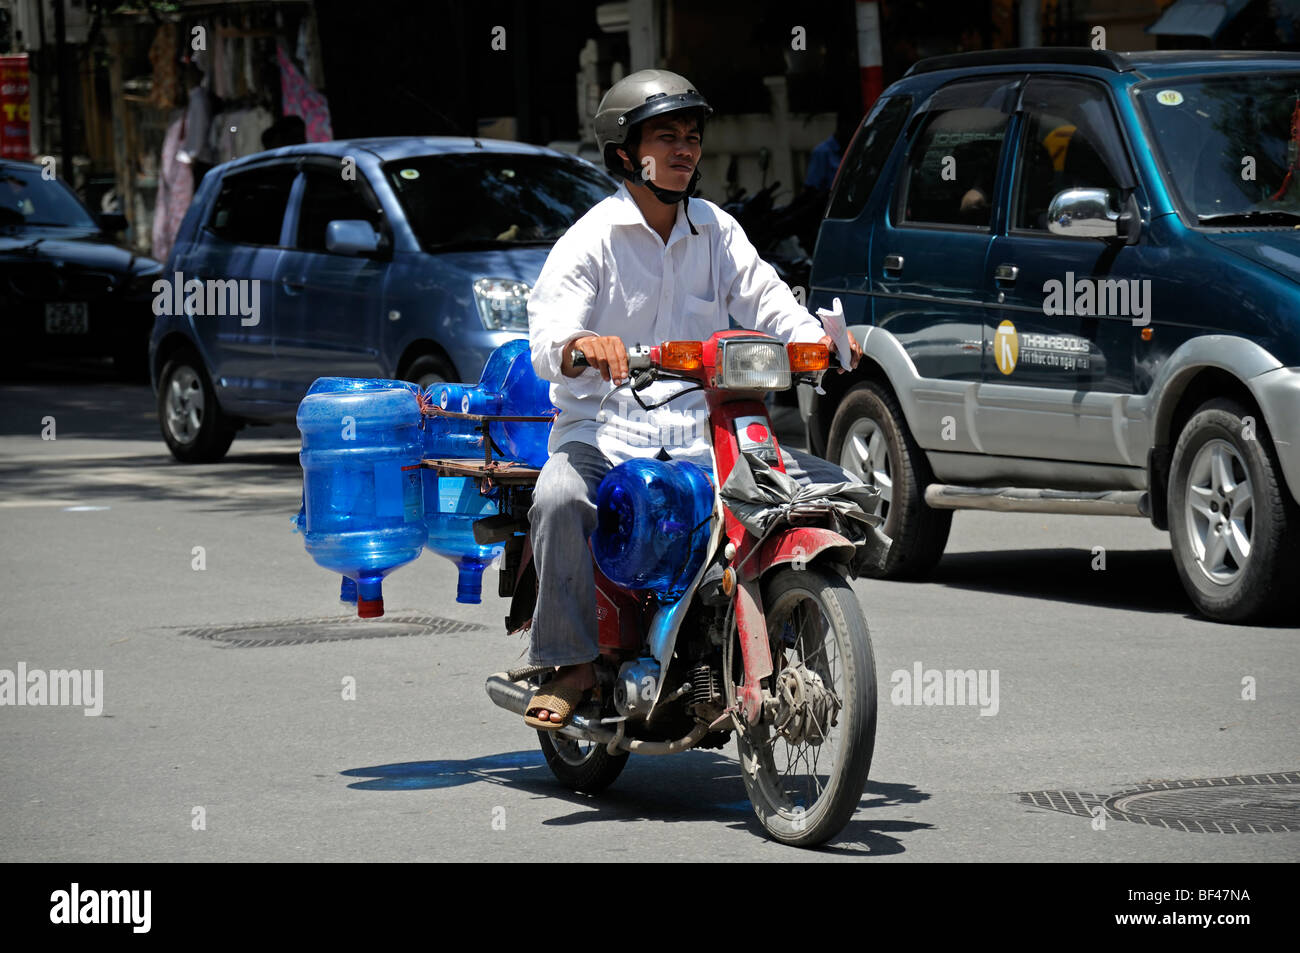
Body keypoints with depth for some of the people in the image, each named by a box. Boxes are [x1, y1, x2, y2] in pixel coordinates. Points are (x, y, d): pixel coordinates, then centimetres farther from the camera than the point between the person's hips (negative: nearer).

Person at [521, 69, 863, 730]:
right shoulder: (590, 239, -2)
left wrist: (817, 339, -18)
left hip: (702, 437, 5)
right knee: (559, 499, -36)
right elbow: (547, 339, -16)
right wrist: (582, 346, -41)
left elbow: (764, 298, 4)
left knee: (831, 487, -9)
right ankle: (572, 662, -21)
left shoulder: (716, 231, 15)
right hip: (603, 433, -5)